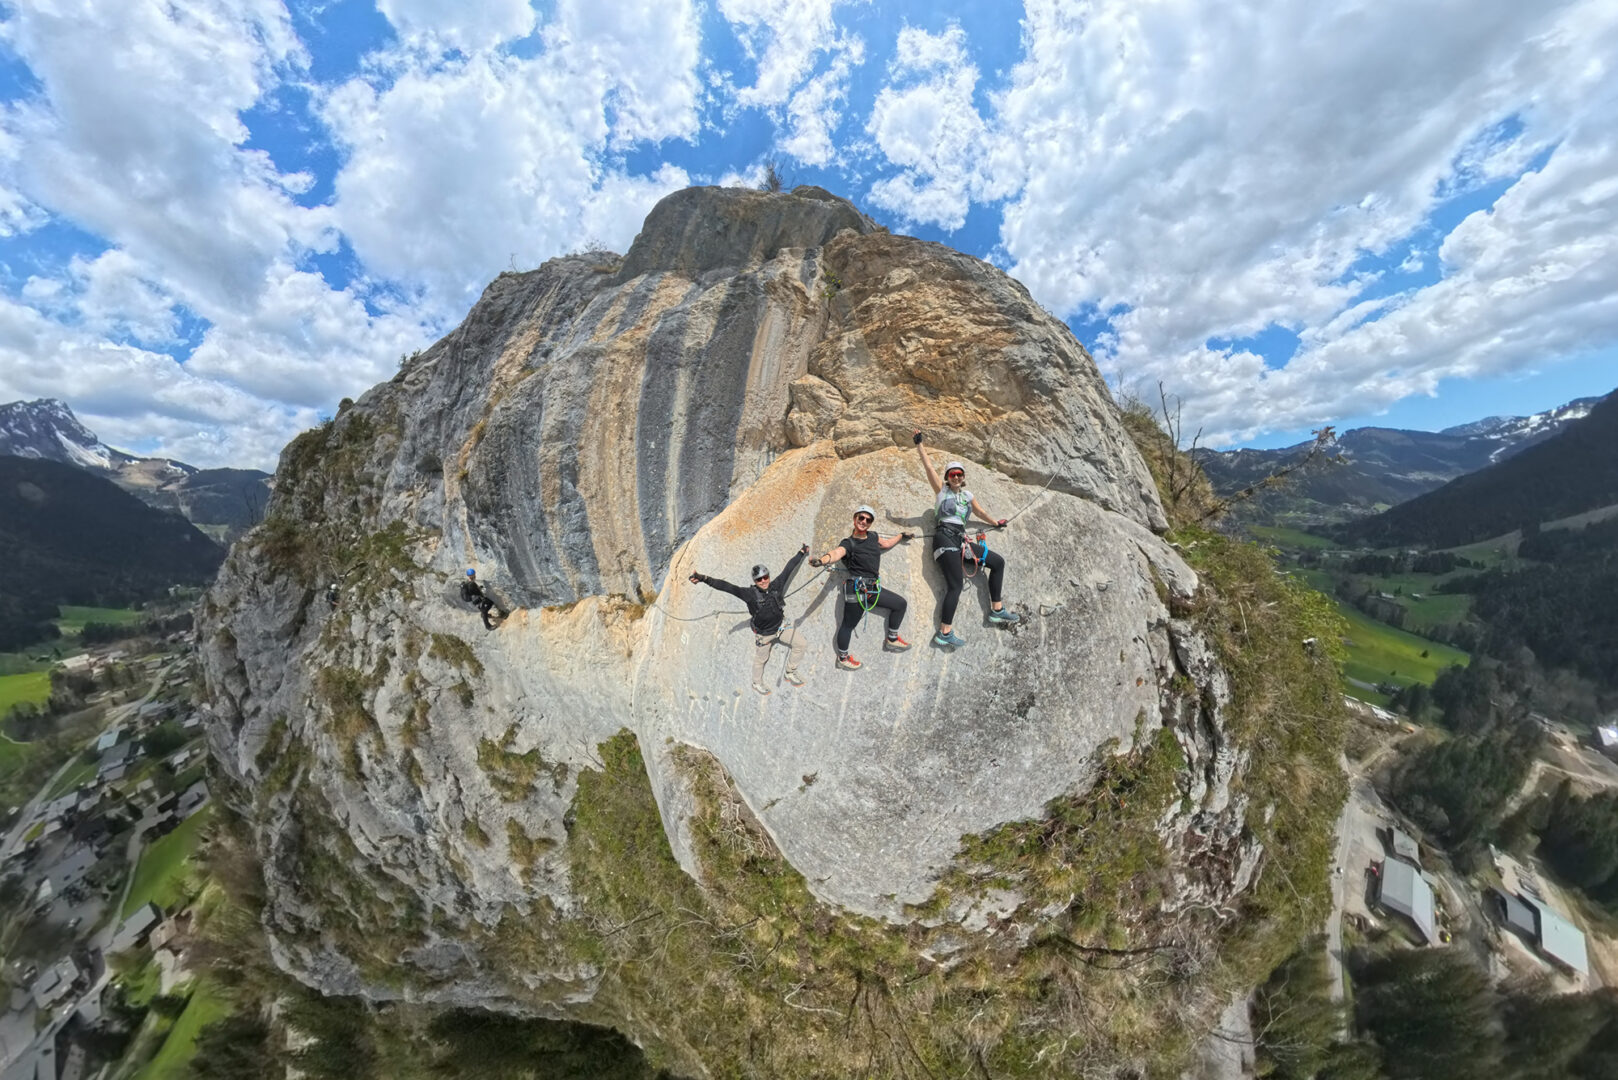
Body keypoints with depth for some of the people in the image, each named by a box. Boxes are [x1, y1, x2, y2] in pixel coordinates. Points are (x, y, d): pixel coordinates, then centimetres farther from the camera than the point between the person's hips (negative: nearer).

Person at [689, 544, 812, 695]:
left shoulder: (776, 585, -18)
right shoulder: (750, 594, -28)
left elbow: (788, 568, -6)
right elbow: (727, 587, -38)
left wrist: (801, 553, 5)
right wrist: (705, 579, -50)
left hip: (781, 627, 4)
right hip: (763, 634, -4)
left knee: (801, 644, 9)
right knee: (760, 660, 16)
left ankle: (790, 674, 30)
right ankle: (757, 683, 47)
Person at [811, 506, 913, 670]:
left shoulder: (872, 537, 11)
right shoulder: (848, 543, -11)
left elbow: (886, 543, 31)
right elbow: (837, 552, -31)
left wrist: (902, 535, 43)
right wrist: (821, 560, -52)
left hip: (874, 589, 8)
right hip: (856, 591, -8)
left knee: (900, 604, 16)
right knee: (848, 625, 1)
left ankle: (892, 640, 31)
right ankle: (842, 658, 23)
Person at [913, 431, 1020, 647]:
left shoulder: (967, 495, 21)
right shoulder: (942, 490, 5)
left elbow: (981, 511, 37)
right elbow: (928, 466, -3)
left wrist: (996, 523, 50)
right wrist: (919, 444, -6)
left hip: (961, 540, 7)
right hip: (945, 538, -7)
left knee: (998, 561, 9)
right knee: (956, 586, -18)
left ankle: (997, 609, 17)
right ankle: (944, 633, -16)